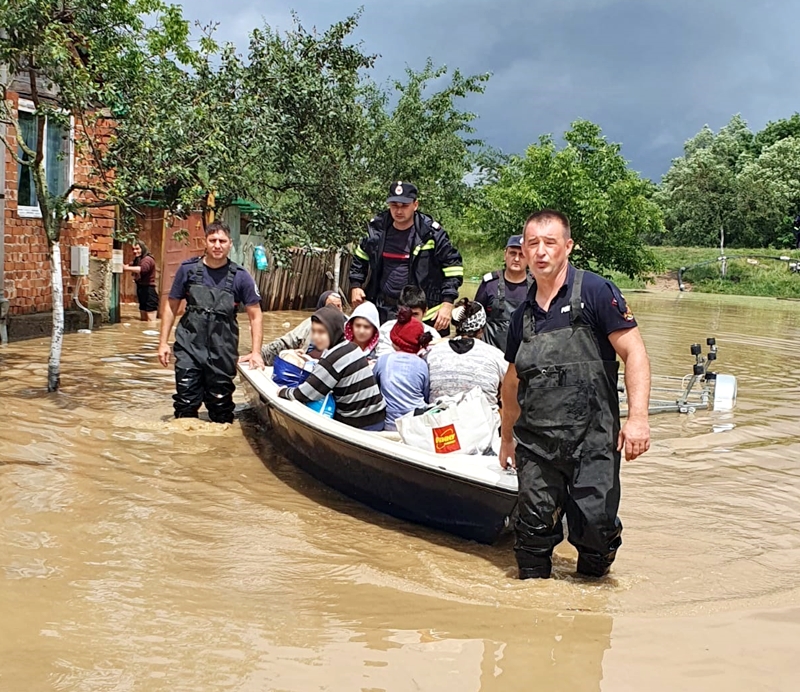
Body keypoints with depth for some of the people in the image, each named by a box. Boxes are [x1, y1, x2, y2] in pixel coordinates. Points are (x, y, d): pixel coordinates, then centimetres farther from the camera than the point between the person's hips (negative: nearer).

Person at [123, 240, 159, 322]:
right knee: (143, 322, 12)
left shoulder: (148, 259, -11)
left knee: (151, 323, -11)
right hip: (142, 293, 10)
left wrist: (126, 267, -36)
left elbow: (142, 269, -30)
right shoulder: (137, 260, 21)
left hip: (149, 293, -10)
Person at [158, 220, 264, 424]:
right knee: (185, 405, 0)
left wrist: (256, 352, -4)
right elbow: (171, 306, 7)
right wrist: (163, 342, 3)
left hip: (223, 352, 0)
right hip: (189, 347, 0)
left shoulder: (240, 276, -2)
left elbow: (255, 315, 2)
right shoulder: (188, 269, -1)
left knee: (221, 408, 10)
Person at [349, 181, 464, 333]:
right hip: (382, 310, 4)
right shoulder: (377, 229, 2)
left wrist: (447, 303, -12)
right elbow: (360, 259, 19)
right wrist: (355, 285, 7)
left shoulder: (431, 233, -9)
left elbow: (453, 265, -5)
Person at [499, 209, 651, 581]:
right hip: (535, 442, 5)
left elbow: (634, 353, -8)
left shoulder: (595, 292, -3)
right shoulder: (523, 313, 14)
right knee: (534, 529, 6)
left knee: (596, 528, -3)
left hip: (592, 439, -4)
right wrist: (507, 436, 30)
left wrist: (638, 417, -19)